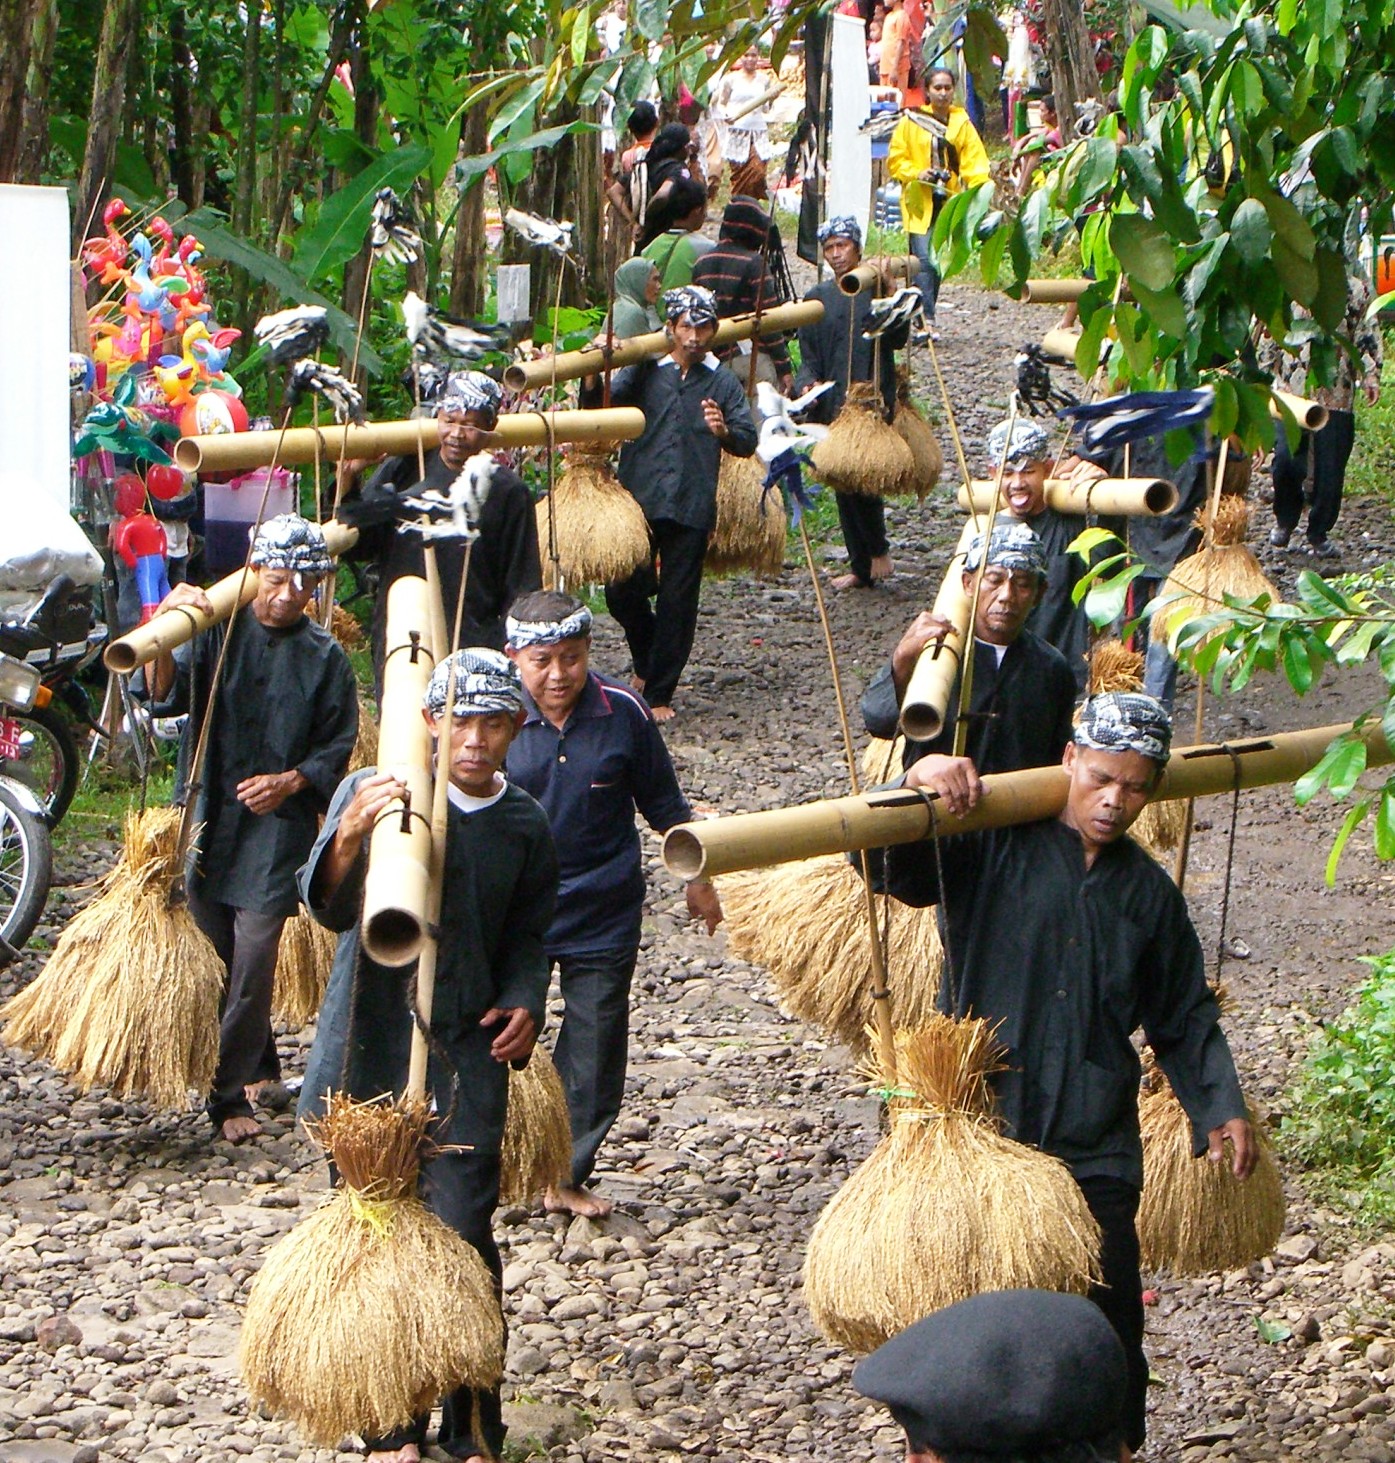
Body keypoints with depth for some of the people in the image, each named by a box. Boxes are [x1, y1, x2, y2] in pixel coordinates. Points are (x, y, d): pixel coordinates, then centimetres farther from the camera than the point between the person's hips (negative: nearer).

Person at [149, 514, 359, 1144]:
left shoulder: (323, 657, 1)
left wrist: (291, 781, -14)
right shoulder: (218, 631, 0)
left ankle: (230, 1096, 1)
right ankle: (262, 1069, 30)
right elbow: (167, 697, -14)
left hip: (278, 826, -2)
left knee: (252, 965, -7)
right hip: (208, 816, 2)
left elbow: (337, 748, 5)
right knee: (216, 955, 11)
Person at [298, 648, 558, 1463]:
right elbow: (330, 909, -18)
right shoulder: (373, 796, -5)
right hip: (370, 1050, -1)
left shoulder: (525, 828, 6)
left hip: (466, 1054, 1)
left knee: (464, 1237, -8)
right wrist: (350, 837, -39)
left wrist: (524, 1006, -4)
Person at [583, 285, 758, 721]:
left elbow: (748, 441, -3)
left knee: (677, 601, 2)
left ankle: (659, 692, 12)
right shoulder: (644, 371, 6)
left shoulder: (722, 382, 6)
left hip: (691, 507, -1)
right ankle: (647, 665, 29)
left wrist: (724, 431, -25)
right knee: (622, 591, 2)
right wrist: (593, 376, -24)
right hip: (639, 500, 1)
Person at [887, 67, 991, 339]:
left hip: (949, 202, 3)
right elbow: (896, 158, 6)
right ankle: (927, 320, -22)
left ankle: (925, 316, 17)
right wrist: (916, 174, -13)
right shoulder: (911, 121, 4)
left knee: (938, 262, 6)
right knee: (923, 260, -15)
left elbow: (974, 160, 2)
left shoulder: (962, 124, 9)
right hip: (920, 202, -3)